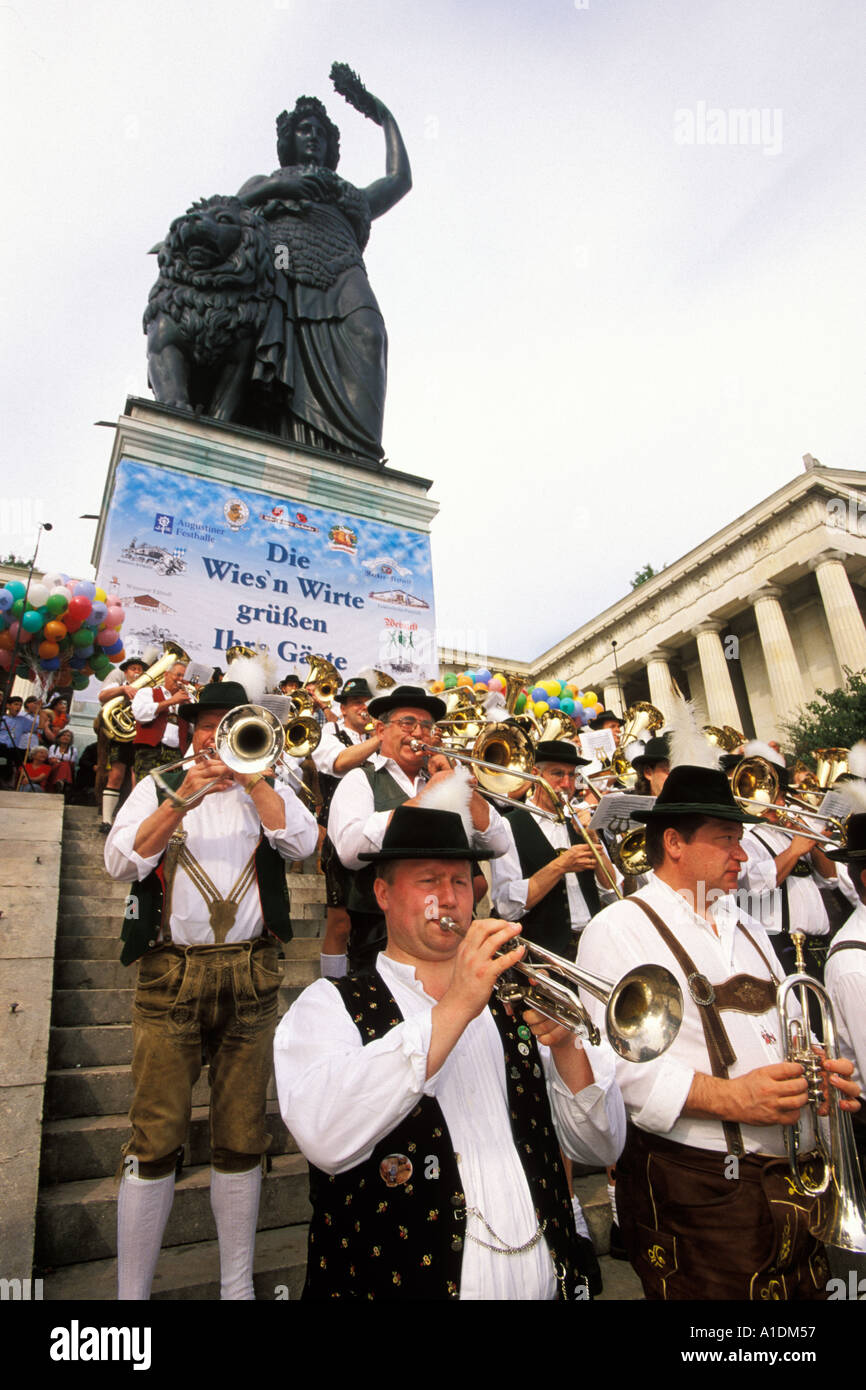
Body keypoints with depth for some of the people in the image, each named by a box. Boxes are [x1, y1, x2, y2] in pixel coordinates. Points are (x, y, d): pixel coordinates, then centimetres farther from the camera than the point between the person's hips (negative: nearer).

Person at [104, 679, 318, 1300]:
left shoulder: (267, 789, 11)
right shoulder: (159, 787, 10)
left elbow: (301, 842, -8)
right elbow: (121, 862, -5)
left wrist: (249, 774, -9)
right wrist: (183, 798, -14)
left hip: (251, 975, 1)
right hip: (171, 975, -1)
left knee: (242, 1140, 10)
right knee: (156, 1141, 0)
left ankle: (238, 1284, 26)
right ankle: (131, 1290, 17)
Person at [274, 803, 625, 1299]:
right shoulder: (331, 1005, -3)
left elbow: (603, 1148, 6)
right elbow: (326, 1141, -21)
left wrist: (566, 1045, -11)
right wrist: (453, 1010, -24)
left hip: (547, 1280, 4)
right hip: (406, 1281, -4)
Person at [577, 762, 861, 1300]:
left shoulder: (748, 929, 17)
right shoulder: (618, 929, -11)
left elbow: (786, 1037, 21)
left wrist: (827, 1074, 0)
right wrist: (730, 1097, -25)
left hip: (795, 1174, 7)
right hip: (696, 1190, -7)